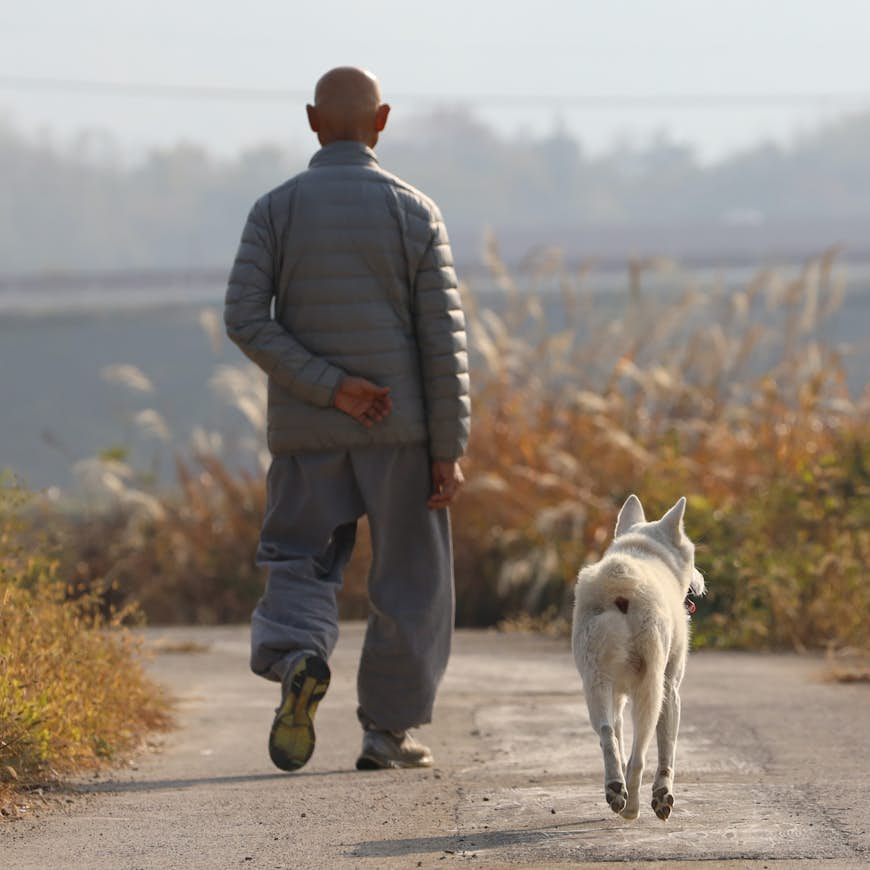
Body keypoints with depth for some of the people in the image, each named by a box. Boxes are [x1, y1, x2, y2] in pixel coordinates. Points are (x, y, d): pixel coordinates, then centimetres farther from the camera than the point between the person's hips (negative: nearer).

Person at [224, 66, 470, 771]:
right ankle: (388, 731, 11)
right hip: (401, 426, -1)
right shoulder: (413, 212, -4)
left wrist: (329, 387, -10)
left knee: (299, 565, 8)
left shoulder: (275, 211, -1)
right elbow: (443, 336, -8)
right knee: (410, 578, 10)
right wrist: (449, 449, -5)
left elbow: (246, 319, -11)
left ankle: (297, 660, -23)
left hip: (306, 426, 1)